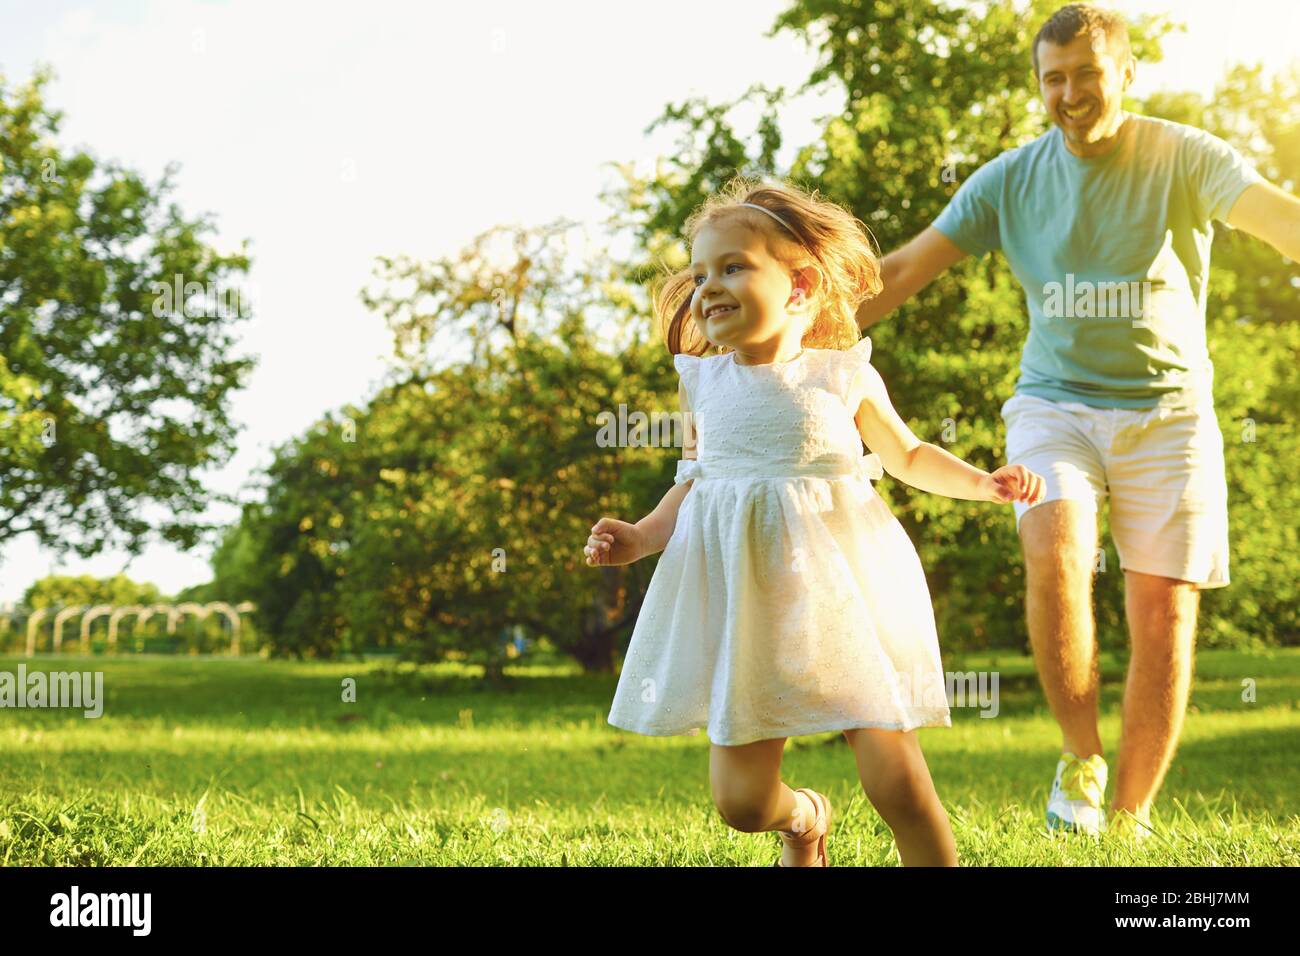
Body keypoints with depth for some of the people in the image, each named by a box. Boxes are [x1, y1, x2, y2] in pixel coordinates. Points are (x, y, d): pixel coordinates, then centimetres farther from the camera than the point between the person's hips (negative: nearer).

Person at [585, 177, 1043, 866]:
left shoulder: (844, 377, 0)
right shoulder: (704, 384, 6)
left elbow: (907, 455, 15)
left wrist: (982, 483, 1)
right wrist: (640, 538, 4)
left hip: (839, 593, -2)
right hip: (744, 604, 2)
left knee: (894, 777, -11)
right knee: (740, 801, 2)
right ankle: (804, 819, 36)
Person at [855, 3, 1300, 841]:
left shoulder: (1184, 158, -6)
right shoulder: (1012, 179, 3)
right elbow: (904, 271, 4)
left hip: (1166, 410, -1)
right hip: (1055, 404, 1)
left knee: (1165, 611, -4)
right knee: (1055, 552, -26)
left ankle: (1129, 818, 10)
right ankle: (1080, 756, -7)